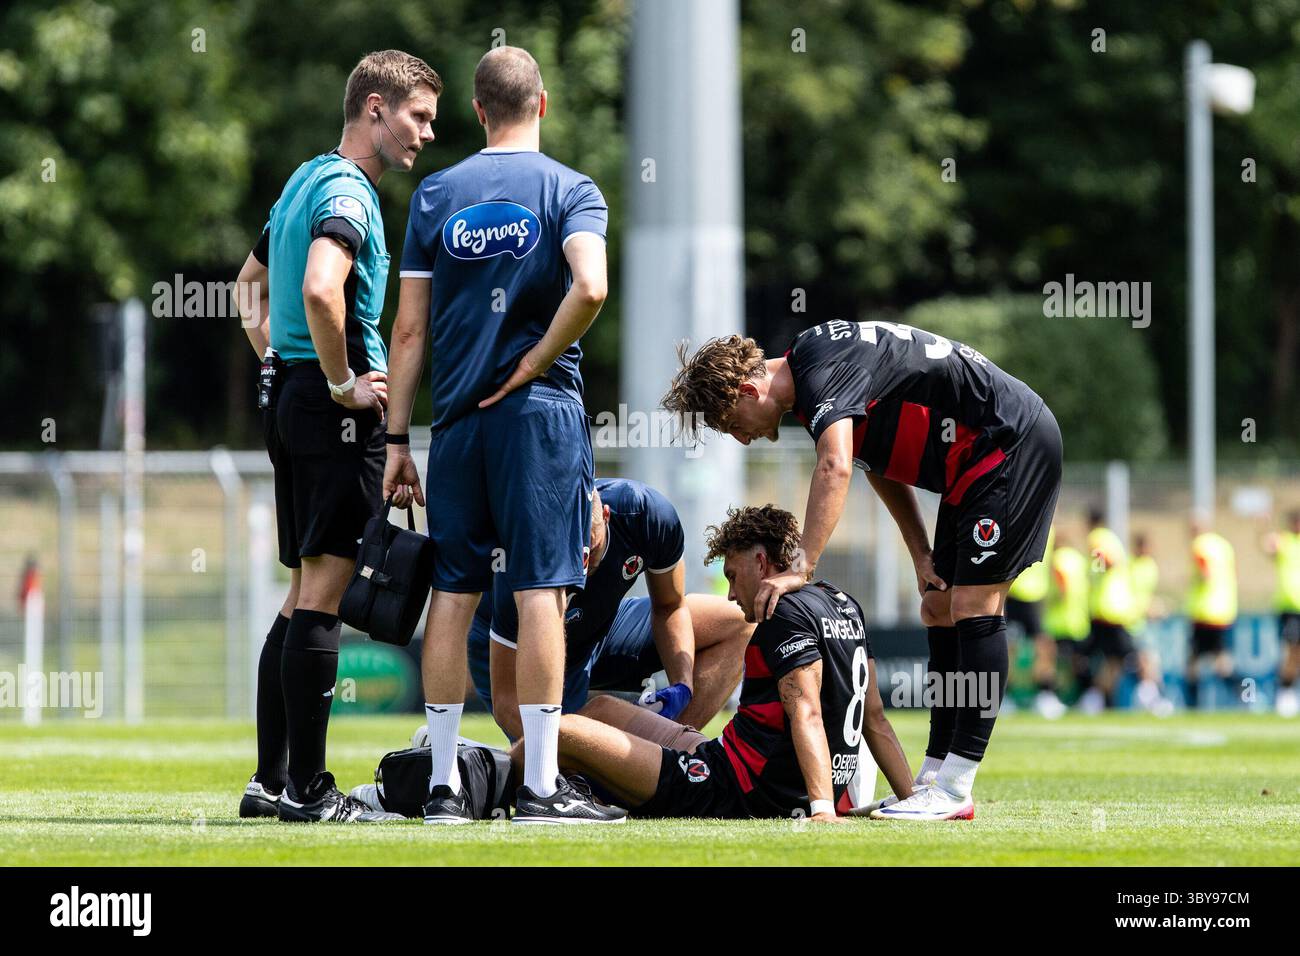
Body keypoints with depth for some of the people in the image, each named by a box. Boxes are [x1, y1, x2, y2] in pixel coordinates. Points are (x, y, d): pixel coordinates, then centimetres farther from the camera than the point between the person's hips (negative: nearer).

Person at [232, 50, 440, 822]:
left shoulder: (306, 181, 18)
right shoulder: (348, 193, -13)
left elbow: (254, 277, 33)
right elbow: (320, 290, -31)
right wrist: (344, 383, -20)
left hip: (291, 401, 10)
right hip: (334, 410, -10)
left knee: (305, 594, 13)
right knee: (323, 593, -8)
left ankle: (272, 779, 13)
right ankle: (306, 787, -8)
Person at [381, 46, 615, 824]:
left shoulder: (436, 195, 8)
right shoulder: (571, 191, -1)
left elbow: (410, 328, 6)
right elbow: (590, 287, -20)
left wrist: (397, 439, 9)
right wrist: (537, 362, -6)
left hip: (458, 418, 3)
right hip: (541, 412, -3)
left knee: (453, 595, 7)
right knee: (541, 592, -3)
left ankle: (443, 783, 8)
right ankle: (541, 784, -5)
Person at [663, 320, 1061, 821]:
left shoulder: (824, 371, -22)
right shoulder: (814, 368, 10)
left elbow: (835, 467, -39)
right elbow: (882, 464, 21)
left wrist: (801, 567, -41)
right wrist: (921, 553, 15)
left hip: (1013, 444, -11)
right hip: (977, 460, 11)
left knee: (972, 606, -13)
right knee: (940, 608, 9)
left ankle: (953, 793, -14)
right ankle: (931, 780, 11)